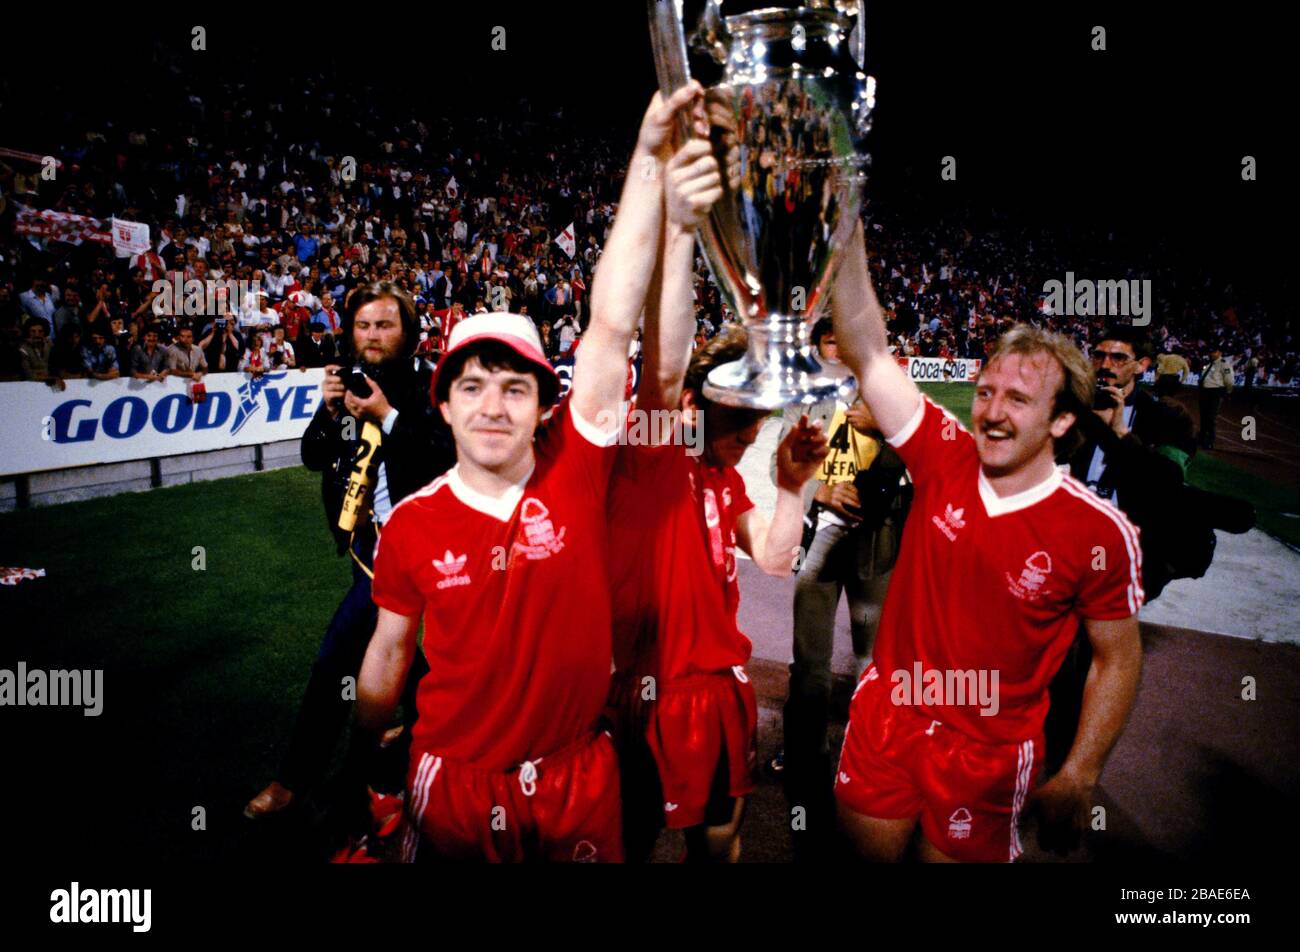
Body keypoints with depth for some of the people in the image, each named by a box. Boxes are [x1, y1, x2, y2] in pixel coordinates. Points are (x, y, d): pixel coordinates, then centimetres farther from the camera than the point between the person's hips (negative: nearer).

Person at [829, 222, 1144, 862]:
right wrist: (847, 231, -22)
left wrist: (1079, 777, -5)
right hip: (887, 713, 3)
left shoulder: (1101, 533, -16)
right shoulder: (946, 456, -11)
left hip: (988, 751, -2)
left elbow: (1117, 658, -4)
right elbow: (866, 351, -16)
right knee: (870, 853, 17)